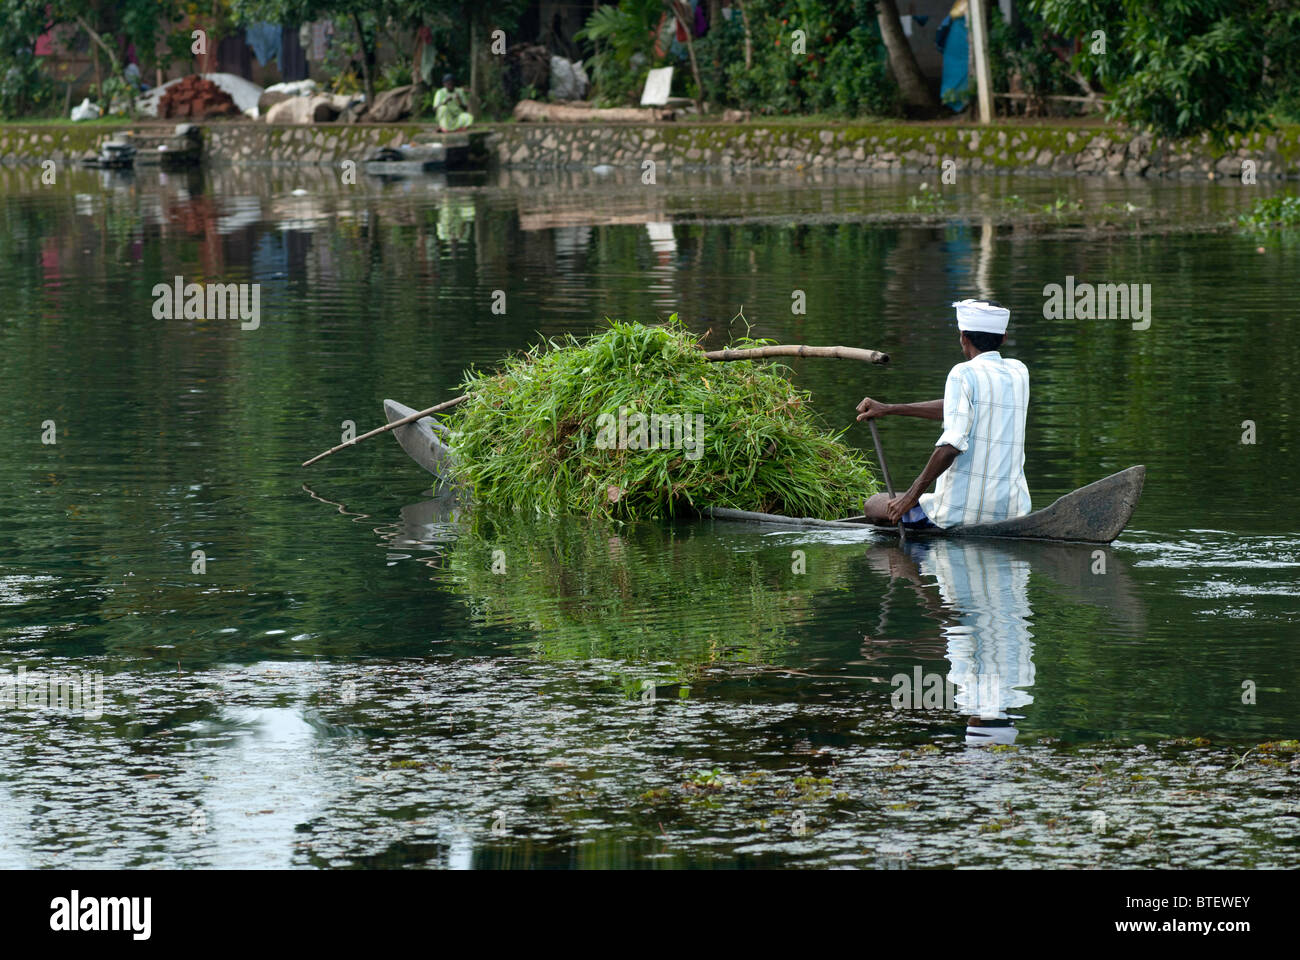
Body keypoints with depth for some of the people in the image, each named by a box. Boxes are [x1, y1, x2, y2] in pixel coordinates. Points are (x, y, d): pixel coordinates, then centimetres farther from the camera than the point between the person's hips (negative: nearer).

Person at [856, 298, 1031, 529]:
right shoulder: (1018, 372, 12)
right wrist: (889, 409, 23)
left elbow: (952, 444, -21)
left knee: (874, 506, 15)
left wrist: (912, 495, -14)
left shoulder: (963, 374, -10)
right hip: (1014, 509, 7)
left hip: (961, 510, -7)